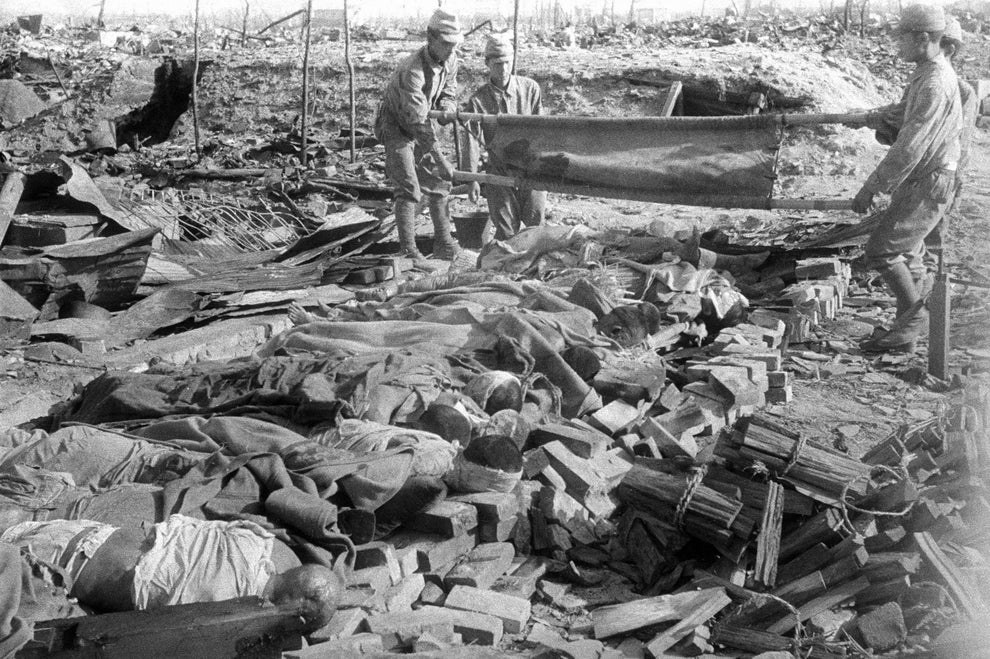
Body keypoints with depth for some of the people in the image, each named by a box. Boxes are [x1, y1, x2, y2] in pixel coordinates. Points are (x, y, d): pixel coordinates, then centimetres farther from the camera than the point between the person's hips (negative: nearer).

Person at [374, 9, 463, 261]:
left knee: (438, 183, 5)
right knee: (409, 188, -17)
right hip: (396, 125, -7)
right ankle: (408, 251, -15)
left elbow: (448, 94, 5)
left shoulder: (450, 61, -10)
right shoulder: (412, 70, -34)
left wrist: (446, 110, -19)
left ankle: (443, 244, 12)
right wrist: (440, 160, -37)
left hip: (420, 125, 7)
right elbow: (418, 121, -38)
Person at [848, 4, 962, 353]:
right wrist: (879, 117, -4)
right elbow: (904, 114, 19)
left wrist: (871, 187, -22)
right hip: (917, 181, 10)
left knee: (882, 249, -13)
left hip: (928, 186, -10)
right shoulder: (924, 74, 10)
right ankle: (908, 329, 23)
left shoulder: (935, 85, -22)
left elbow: (910, 148, -26)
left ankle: (914, 315, 1)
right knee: (906, 254, 14)